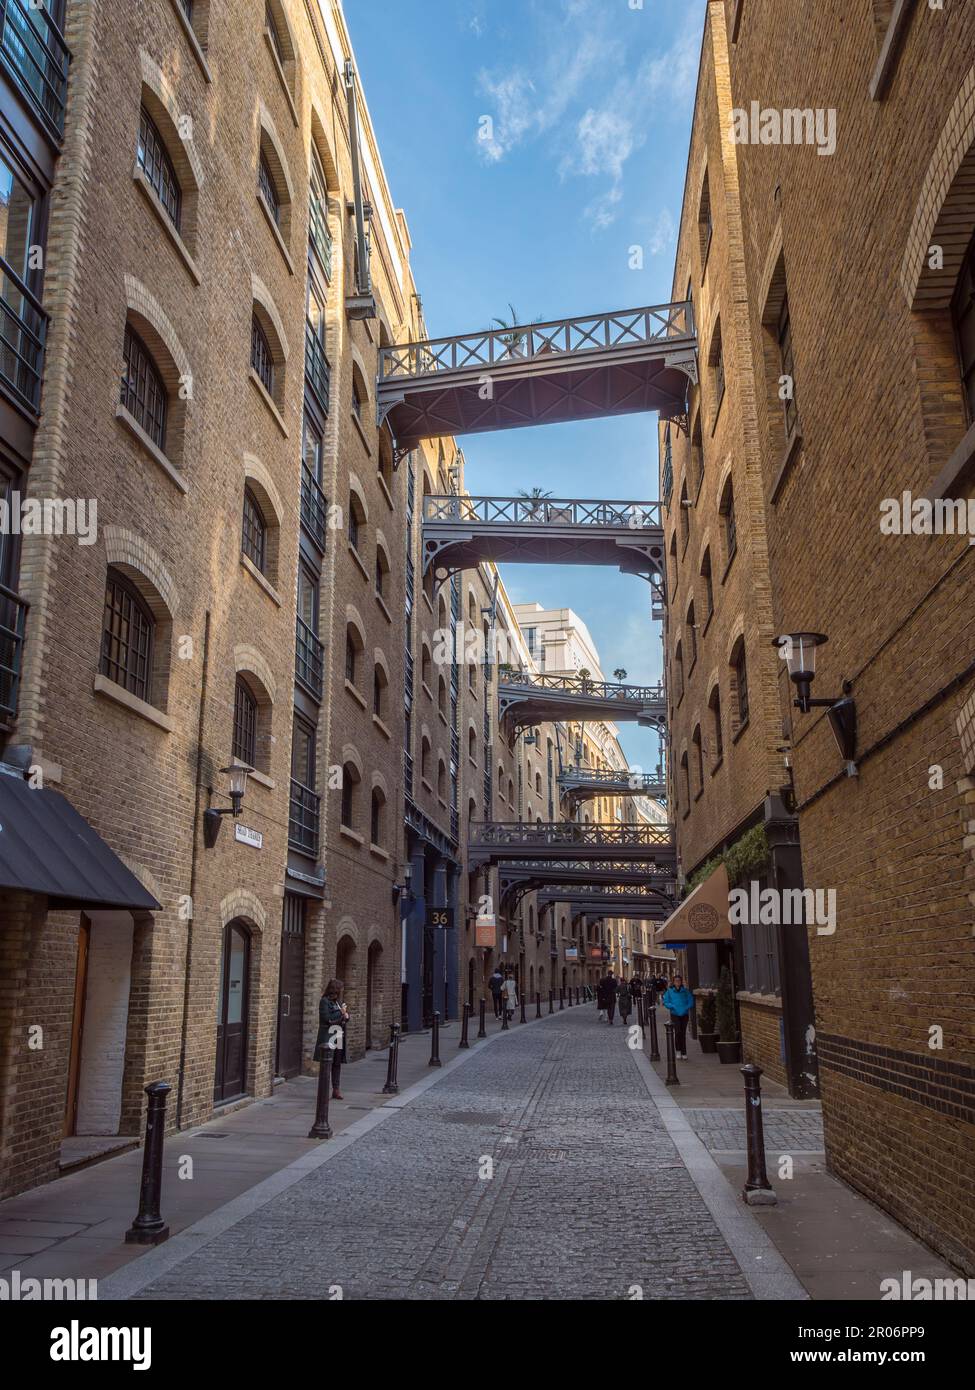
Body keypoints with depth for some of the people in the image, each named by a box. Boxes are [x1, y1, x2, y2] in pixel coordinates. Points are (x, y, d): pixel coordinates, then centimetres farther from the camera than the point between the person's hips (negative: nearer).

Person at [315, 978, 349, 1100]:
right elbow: (327, 1019, -17)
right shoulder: (324, 1001, -7)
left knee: (337, 1064, 9)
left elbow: (345, 1018, 21)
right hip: (328, 1038, -7)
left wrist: (346, 1016, -2)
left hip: (339, 1038, 7)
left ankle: (336, 1090, 15)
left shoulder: (338, 1002, 16)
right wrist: (341, 1014, -10)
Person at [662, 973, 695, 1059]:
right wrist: (672, 1006, -13)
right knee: (677, 1031, -14)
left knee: (683, 1033, 6)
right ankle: (678, 1050, 3)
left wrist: (686, 1008, -12)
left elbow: (691, 1002, 4)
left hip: (684, 1014, 1)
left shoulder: (686, 991, 3)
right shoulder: (670, 991, 1)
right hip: (675, 1014, -1)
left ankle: (684, 1052, 16)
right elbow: (665, 1002, 2)